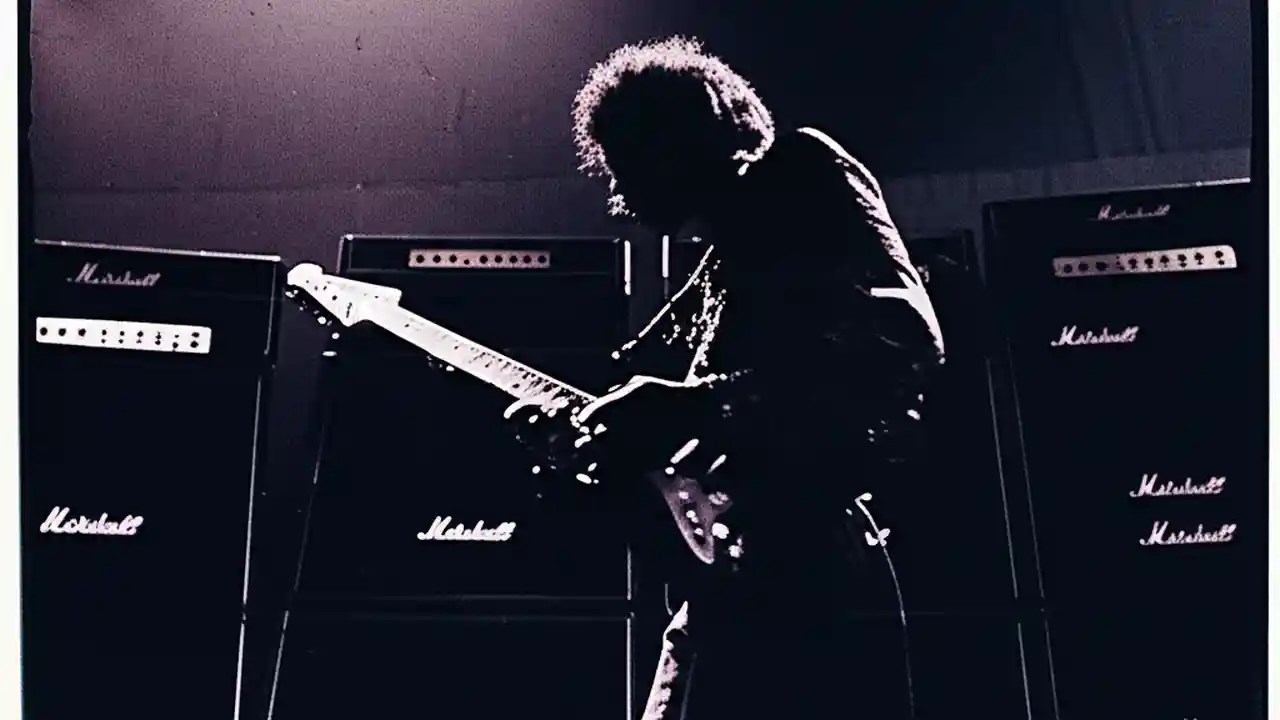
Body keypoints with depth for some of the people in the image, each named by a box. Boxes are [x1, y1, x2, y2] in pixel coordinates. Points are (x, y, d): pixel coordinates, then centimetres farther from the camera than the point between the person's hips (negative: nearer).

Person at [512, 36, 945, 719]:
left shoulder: (802, 177, 3)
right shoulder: (720, 268, 26)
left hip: (805, 574, -9)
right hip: (731, 584, 9)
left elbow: (905, 340, -15)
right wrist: (584, 445, 12)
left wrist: (693, 406, -18)